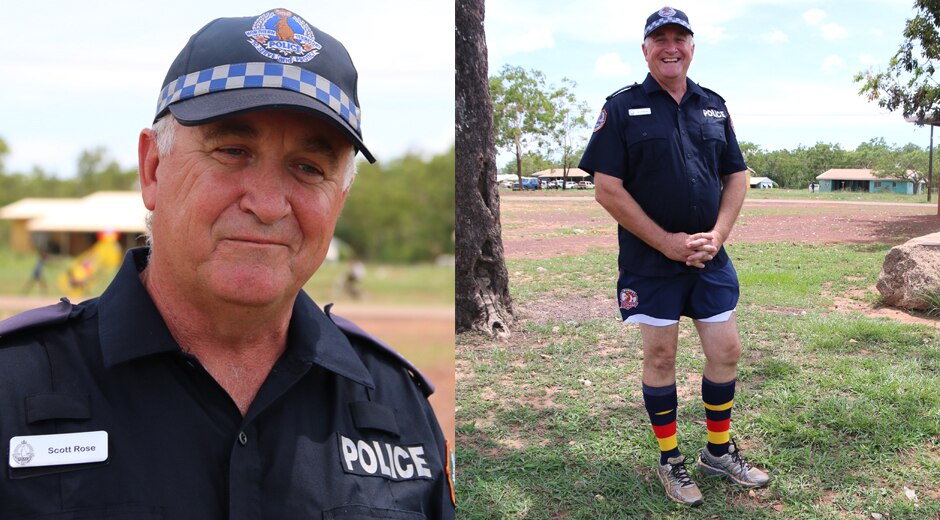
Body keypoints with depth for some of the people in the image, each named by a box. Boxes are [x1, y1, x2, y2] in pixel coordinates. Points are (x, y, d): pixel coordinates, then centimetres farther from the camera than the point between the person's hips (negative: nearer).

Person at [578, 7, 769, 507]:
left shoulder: (714, 106, 10)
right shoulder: (622, 107, -4)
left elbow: (737, 176, 11)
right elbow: (607, 189, -11)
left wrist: (717, 236, -6)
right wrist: (667, 242, -14)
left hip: (710, 259, 4)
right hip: (650, 261, -4)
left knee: (726, 352, 8)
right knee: (660, 357, 5)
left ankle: (718, 451, 29)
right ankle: (669, 460, 22)